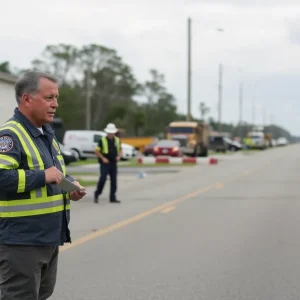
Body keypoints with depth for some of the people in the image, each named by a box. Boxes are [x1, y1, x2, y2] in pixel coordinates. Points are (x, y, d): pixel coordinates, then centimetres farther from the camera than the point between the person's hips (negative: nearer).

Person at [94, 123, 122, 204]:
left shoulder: (117, 140, 9)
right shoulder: (102, 140, -3)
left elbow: (120, 151, 17)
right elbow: (97, 151, -1)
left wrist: (119, 156, -4)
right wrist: (103, 158, -12)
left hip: (114, 163, 4)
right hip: (105, 163, -4)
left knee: (114, 180, 4)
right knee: (103, 178, -14)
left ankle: (112, 198, 10)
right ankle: (97, 194, 2)